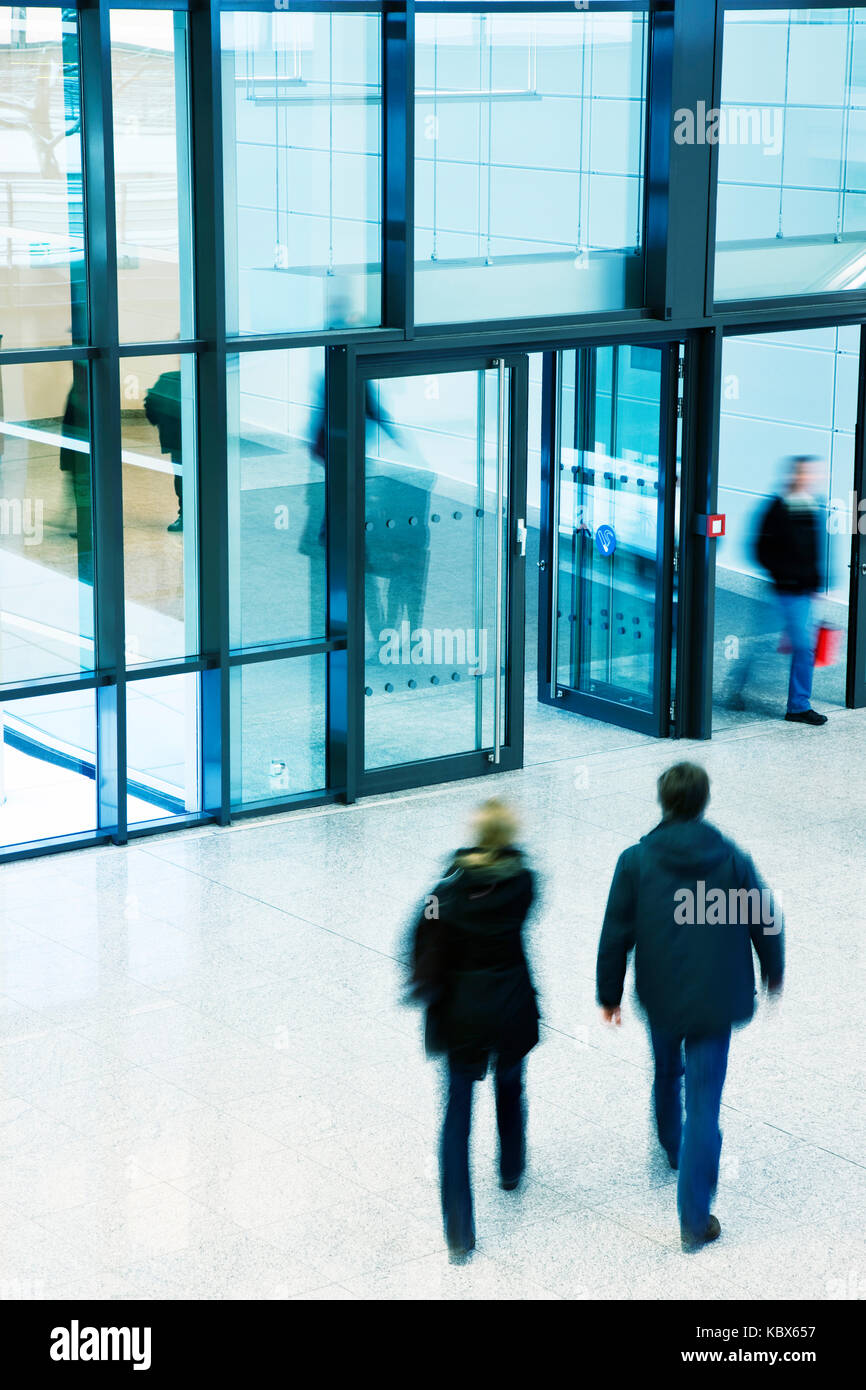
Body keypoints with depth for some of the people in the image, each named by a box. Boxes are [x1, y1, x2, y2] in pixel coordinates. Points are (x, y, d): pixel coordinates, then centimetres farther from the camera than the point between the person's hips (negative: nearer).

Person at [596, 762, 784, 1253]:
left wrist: (609, 995, 6)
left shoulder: (636, 861, -10)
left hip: (661, 996, 1)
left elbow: (615, 936, -7)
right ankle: (695, 1220, -2)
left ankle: (672, 1146, 55)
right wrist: (774, 973, 18)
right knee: (705, 1103, 0)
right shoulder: (733, 859, -10)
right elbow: (766, 922, 0)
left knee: (667, 1070, 30)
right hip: (715, 1002, -1)